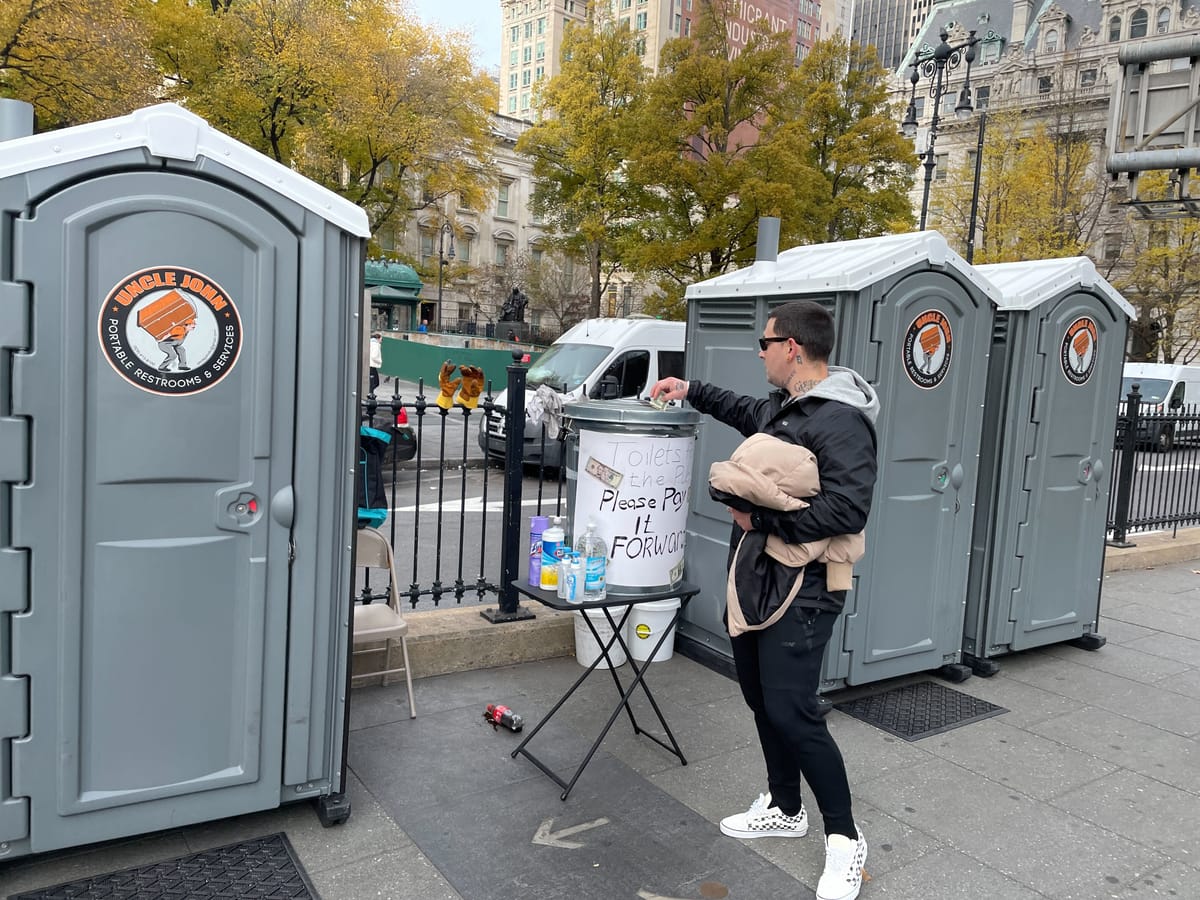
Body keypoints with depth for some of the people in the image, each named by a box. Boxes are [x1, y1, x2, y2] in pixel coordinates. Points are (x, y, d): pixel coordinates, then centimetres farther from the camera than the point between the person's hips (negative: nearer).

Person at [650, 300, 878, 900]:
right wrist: (692, 391, 35)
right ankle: (784, 809, 37)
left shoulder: (840, 420, -20)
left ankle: (844, 839, 13)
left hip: (801, 592, -10)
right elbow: (749, 412, 35)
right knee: (761, 698, 18)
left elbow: (847, 509, -29)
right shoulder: (784, 406, 11)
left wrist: (761, 519, -23)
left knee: (792, 712, -7)